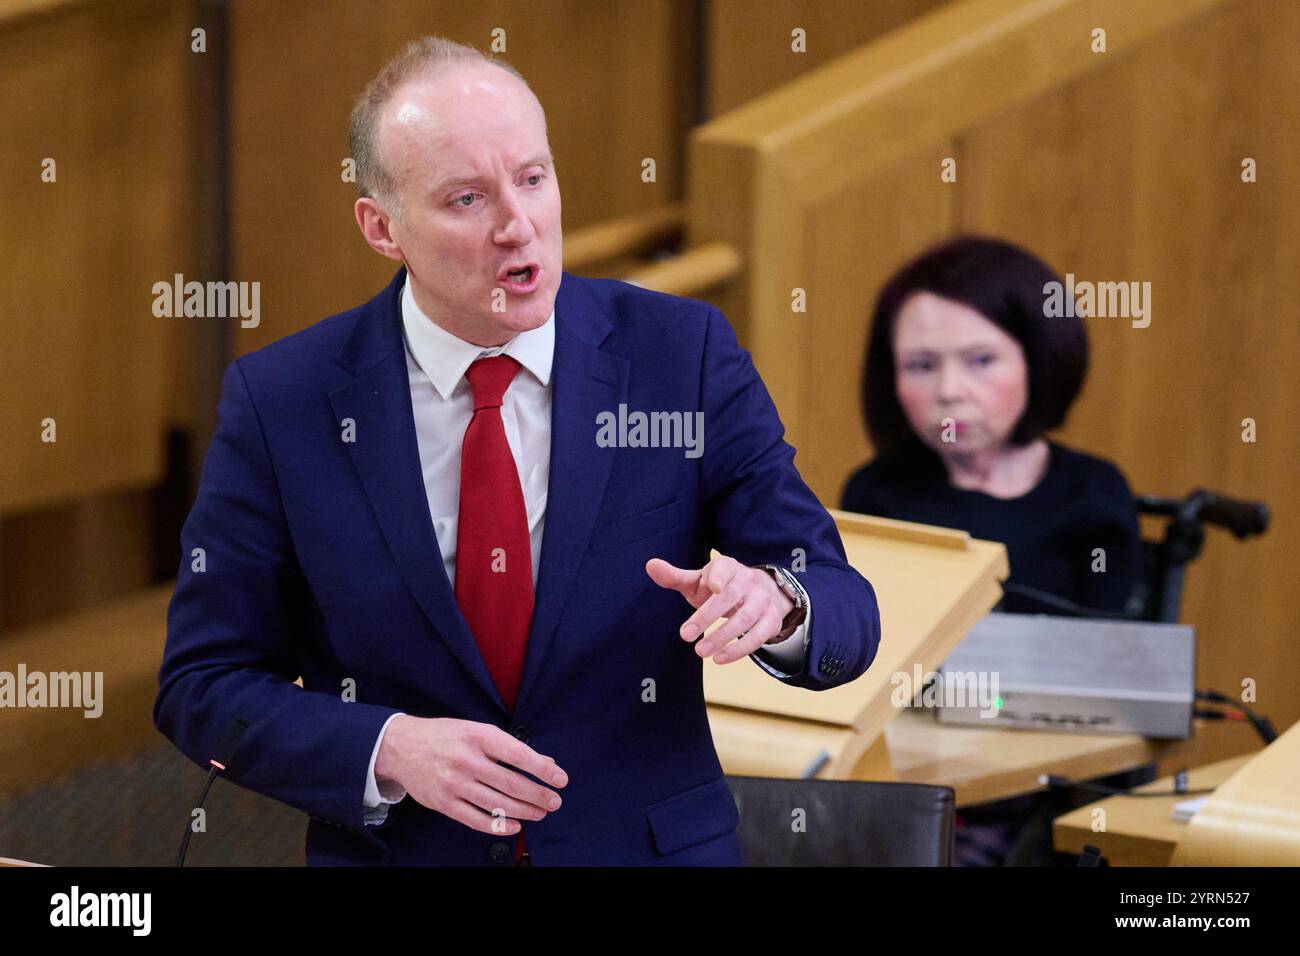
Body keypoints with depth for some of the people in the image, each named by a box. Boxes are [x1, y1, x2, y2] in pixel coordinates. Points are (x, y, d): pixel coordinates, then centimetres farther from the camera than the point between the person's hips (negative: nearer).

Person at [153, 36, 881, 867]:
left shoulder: (684, 354, 1)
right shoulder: (279, 401, 0)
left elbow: (846, 615, 2)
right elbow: (203, 685, 4)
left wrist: (774, 603, -20)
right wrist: (387, 751, -12)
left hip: (653, 847, 2)